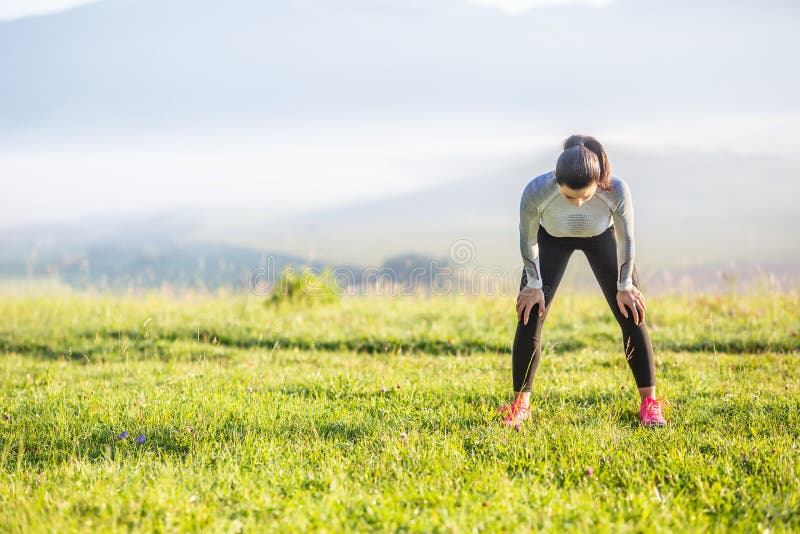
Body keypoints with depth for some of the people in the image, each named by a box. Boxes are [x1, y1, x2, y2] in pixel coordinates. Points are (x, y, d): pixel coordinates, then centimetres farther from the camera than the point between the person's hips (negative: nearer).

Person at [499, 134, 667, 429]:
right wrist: (534, 285, -10)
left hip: (602, 236, 0)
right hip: (552, 238, 0)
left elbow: (625, 239, -20)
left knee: (631, 314, -6)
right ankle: (519, 404, 5)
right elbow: (528, 240, -19)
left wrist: (624, 286, -9)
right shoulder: (536, 192, -41)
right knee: (529, 314, -8)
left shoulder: (616, 190, -40)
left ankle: (649, 403, 5)